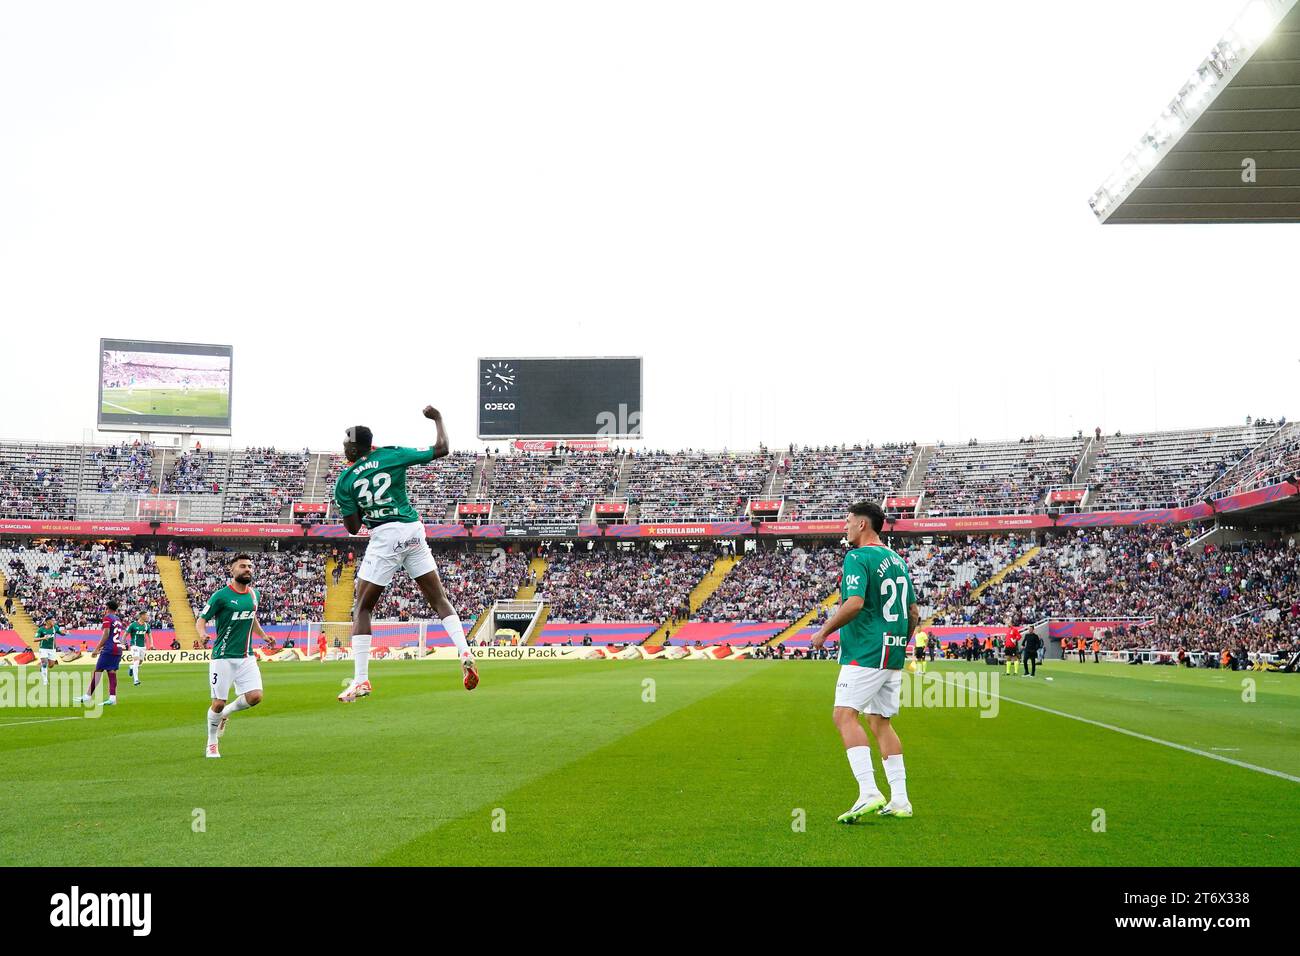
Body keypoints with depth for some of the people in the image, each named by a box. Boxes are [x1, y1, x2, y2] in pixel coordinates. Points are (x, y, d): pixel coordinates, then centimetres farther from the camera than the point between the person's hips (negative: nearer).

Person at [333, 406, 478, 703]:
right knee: (439, 599, 10)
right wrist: (437, 418, 21)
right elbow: (442, 449, 7)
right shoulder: (392, 455, 4)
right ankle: (465, 653, -8)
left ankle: (361, 680, 0)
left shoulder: (344, 481, 0)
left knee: (361, 609, 7)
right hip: (413, 533, 3)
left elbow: (353, 528, 1)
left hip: (384, 538, -3)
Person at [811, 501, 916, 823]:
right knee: (880, 721, 14)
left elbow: (854, 603, -22)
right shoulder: (898, 560, 17)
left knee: (845, 714, -12)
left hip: (865, 652, -9)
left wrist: (823, 631, -11)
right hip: (893, 656, 9)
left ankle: (868, 792, -25)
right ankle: (899, 800, 12)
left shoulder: (858, 558, -10)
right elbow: (913, 612, 20)